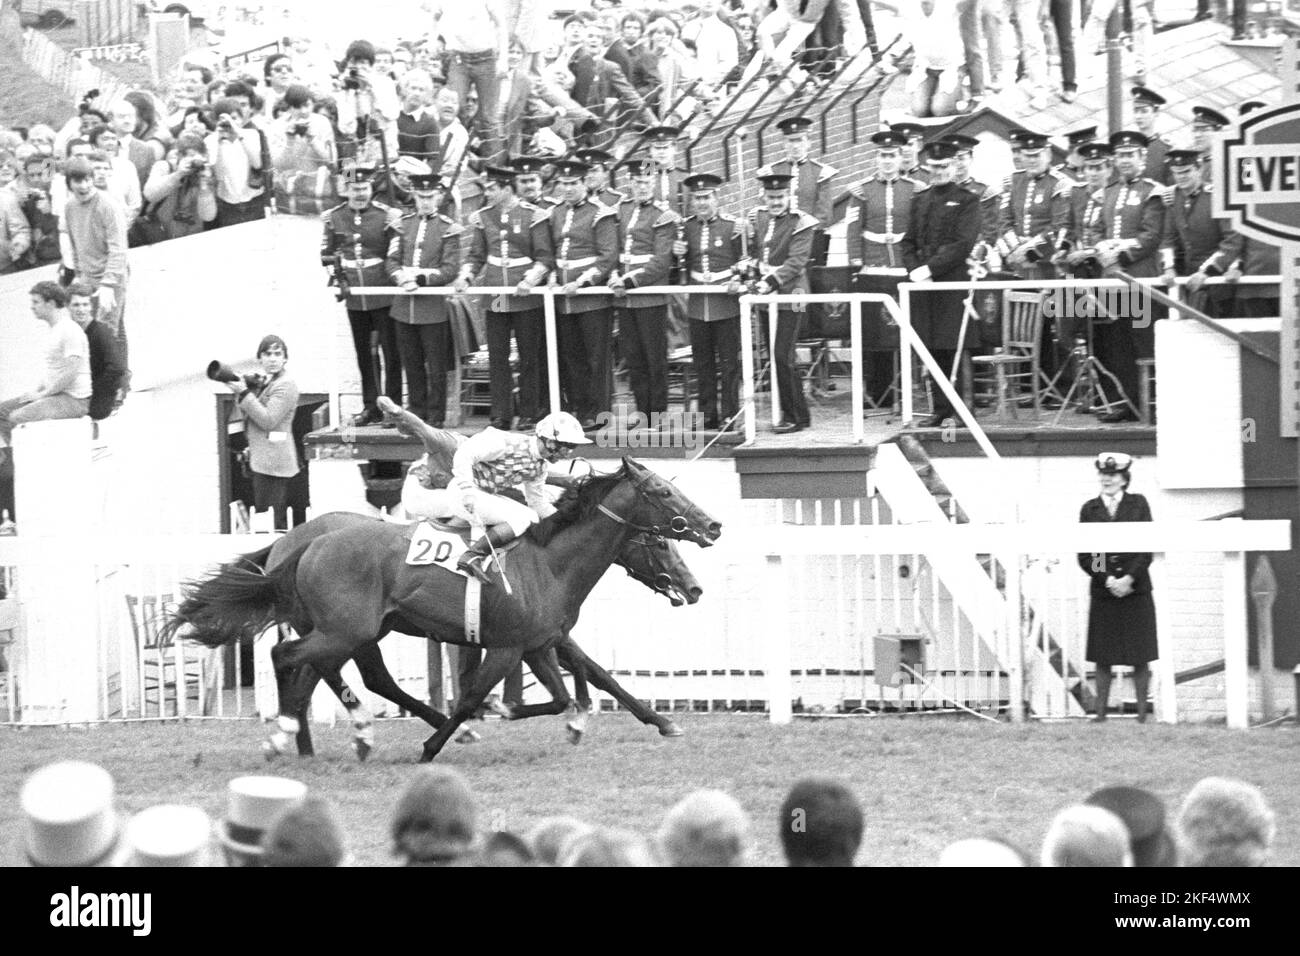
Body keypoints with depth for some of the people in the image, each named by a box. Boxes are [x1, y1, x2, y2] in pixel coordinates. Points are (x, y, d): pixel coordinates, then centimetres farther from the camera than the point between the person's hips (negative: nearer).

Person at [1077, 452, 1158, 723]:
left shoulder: (1138, 504, 4)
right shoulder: (1090, 509, 6)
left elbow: (1147, 549, 0)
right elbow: (1084, 556, 2)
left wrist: (1129, 578, -12)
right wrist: (1108, 580, -10)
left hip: (1136, 589, -1)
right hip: (1103, 591, 1)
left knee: (1140, 659, 1)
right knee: (1102, 659, 1)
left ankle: (1142, 713, 6)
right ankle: (1100, 713, 5)